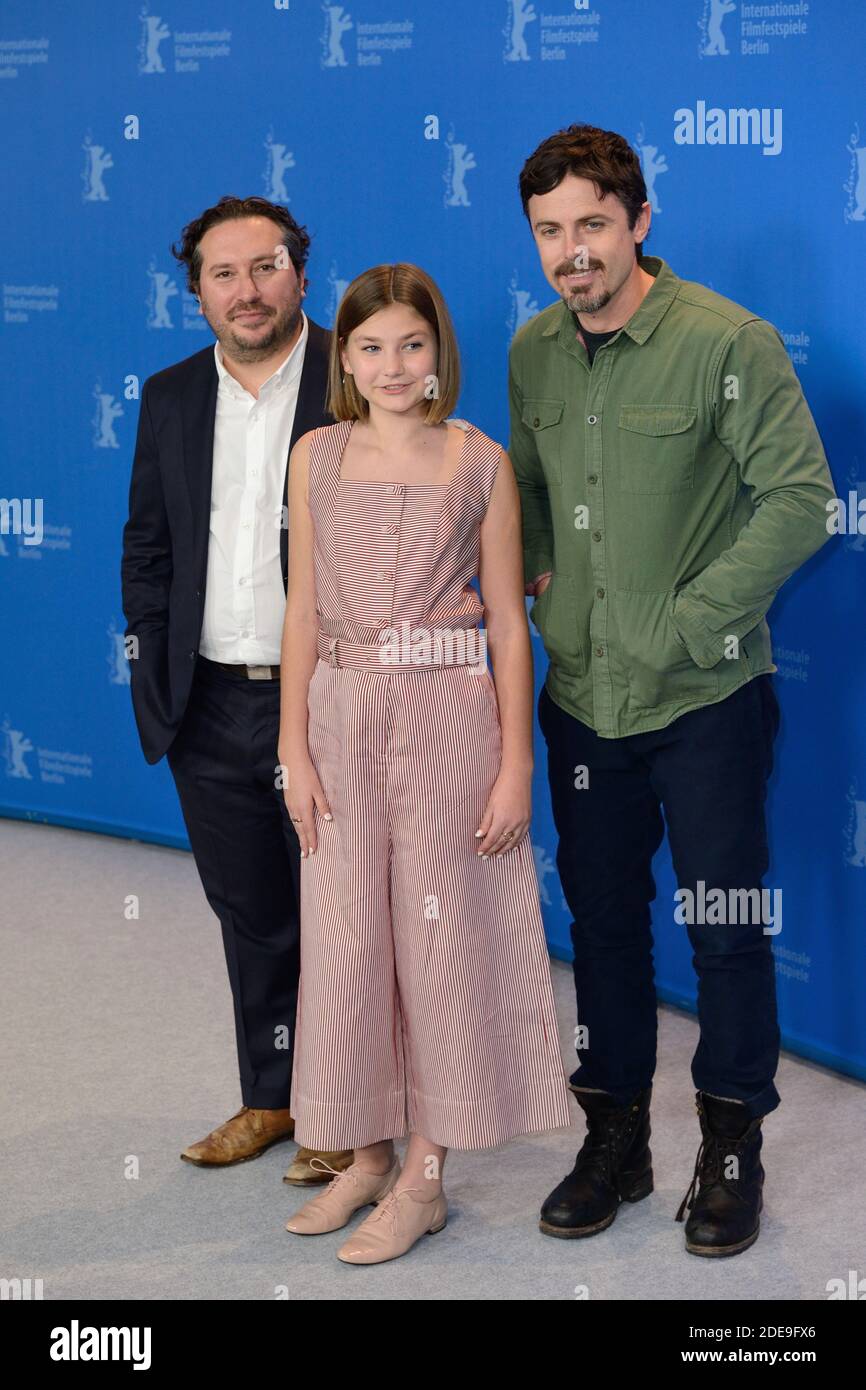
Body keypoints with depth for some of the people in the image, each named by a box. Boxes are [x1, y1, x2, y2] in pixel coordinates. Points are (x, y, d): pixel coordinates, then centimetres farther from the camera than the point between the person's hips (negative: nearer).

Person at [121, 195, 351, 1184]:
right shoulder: (170, 398, 9)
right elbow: (147, 547, 14)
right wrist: (155, 676, 6)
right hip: (210, 712, 5)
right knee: (249, 914, 15)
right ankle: (269, 1098, 31)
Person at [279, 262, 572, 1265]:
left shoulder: (480, 462, -1)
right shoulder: (317, 457, 5)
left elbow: (508, 625, -1)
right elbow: (303, 610, 6)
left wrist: (516, 763, -5)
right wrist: (294, 747, 0)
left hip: (450, 714, -2)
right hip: (343, 716, 3)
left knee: (442, 936, 3)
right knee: (345, 937, 7)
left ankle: (424, 1177, 15)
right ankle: (368, 1153, 24)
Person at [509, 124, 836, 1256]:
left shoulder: (728, 341, -13)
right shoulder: (533, 349, 4)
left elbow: (801, 498, -14)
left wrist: (690, 621, -16)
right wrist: (537, 572, 3)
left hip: (707, 698, -5)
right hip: (582, 694, 5)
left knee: (726, 929, 6)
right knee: (603, 919, 14)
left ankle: (731, 1150, 23)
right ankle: (615, 1140, 30)